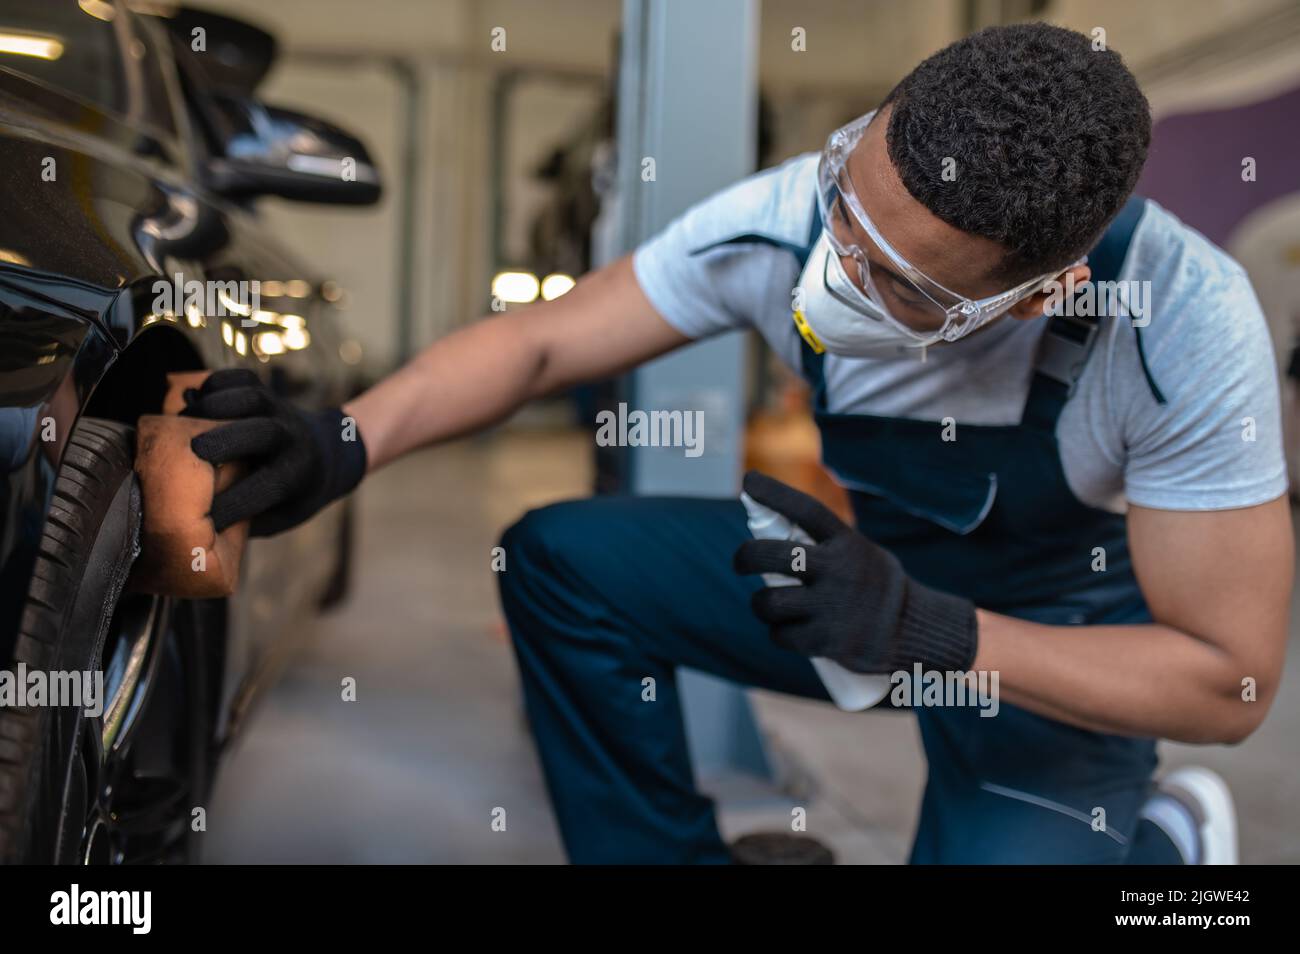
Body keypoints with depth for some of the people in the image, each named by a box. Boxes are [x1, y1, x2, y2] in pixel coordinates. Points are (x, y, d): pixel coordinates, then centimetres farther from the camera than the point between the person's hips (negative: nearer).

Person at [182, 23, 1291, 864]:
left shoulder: (1183, 326, -33)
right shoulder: (786, 221, -24)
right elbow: (536, 341, -13)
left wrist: (922, 634, -38)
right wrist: (341, 445, -30)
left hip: (1061, 644, -3)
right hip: (877, 563, 4)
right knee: (556, 559, -11)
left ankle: (1163, 839, 7)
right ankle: (672, 853, 8)